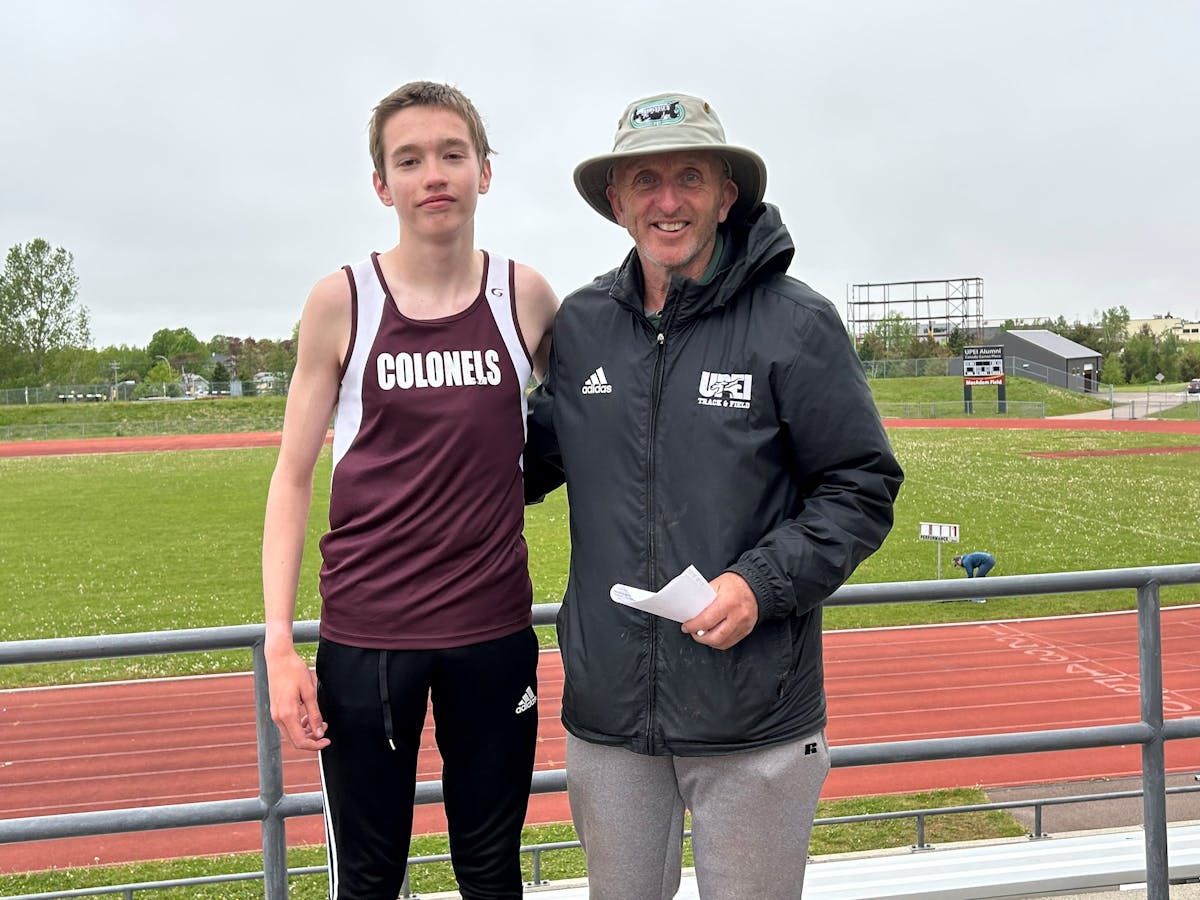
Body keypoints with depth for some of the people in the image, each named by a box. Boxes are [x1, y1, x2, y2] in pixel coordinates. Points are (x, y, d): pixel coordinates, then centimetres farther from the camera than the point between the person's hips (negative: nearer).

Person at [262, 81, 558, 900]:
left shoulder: (526, 297, -1)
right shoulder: (341, 302, -5)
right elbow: (294, 476, -1)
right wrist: (279, 641, -6)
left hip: (495, 630, 1)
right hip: (365, 633, -1)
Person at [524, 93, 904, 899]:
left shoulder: (795, 323, -8)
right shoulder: (580, 325, 3)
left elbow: (863, 488, -6)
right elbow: (536, 459, 17)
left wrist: (763, 582, -17)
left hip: (754, 717, -3)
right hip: (607, 711, 4)